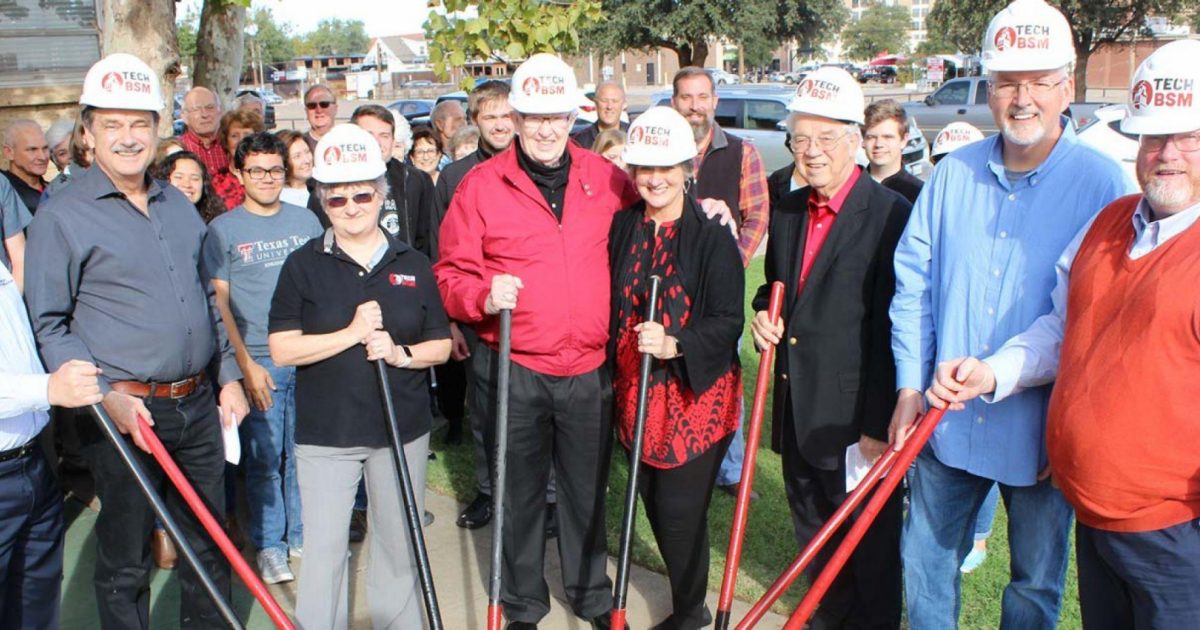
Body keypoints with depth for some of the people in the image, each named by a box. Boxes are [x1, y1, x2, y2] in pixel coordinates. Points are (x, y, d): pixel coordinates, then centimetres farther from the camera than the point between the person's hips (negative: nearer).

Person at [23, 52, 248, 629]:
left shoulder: (180, 207, 11)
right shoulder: (60, 218, -7)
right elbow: (46, 326, -9)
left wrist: (230, 376, 10)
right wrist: (105, 396, -19)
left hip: (198, 404, 5)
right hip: (125, 411, -5)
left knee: (210, 547, 17)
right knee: (125, 563, 8)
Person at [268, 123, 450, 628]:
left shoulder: (413, 264, 4)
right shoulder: (303, 266, -1)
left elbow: (441, 345, 6)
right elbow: (282, 349, -8)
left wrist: (401, 353, -14)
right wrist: (352, 333, -18)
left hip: (402, 427, 2)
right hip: (325, 432, -2)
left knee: (400, 543, 13)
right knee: (323, 548, 4)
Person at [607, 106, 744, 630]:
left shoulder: (712, 237, -11)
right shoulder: (623, 227, 4)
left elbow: (728, 321, -14)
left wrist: (674, 345, -29)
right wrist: (614, 375, 10)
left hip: (696, 394, -5)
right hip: (635, 390, 5)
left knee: (680, 512, 0)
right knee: (654, 504, 14)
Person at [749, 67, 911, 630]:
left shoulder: (891, 215, -15)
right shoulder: (788, 210, 8)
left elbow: (895, 329, -17)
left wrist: (879, 426, -18)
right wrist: (764, 313, 0)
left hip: (856, 422, -7)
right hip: (798, 414, 7)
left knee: (870, 547, 10)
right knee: (813, 538, 22)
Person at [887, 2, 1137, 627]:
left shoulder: (1102, 184, -10)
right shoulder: (952, 174, 0)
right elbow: (913, 283, 4)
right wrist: (910, 388, 0)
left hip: (1043, 431, -3)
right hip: (946, 418, 3)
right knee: (926, 562, 18)